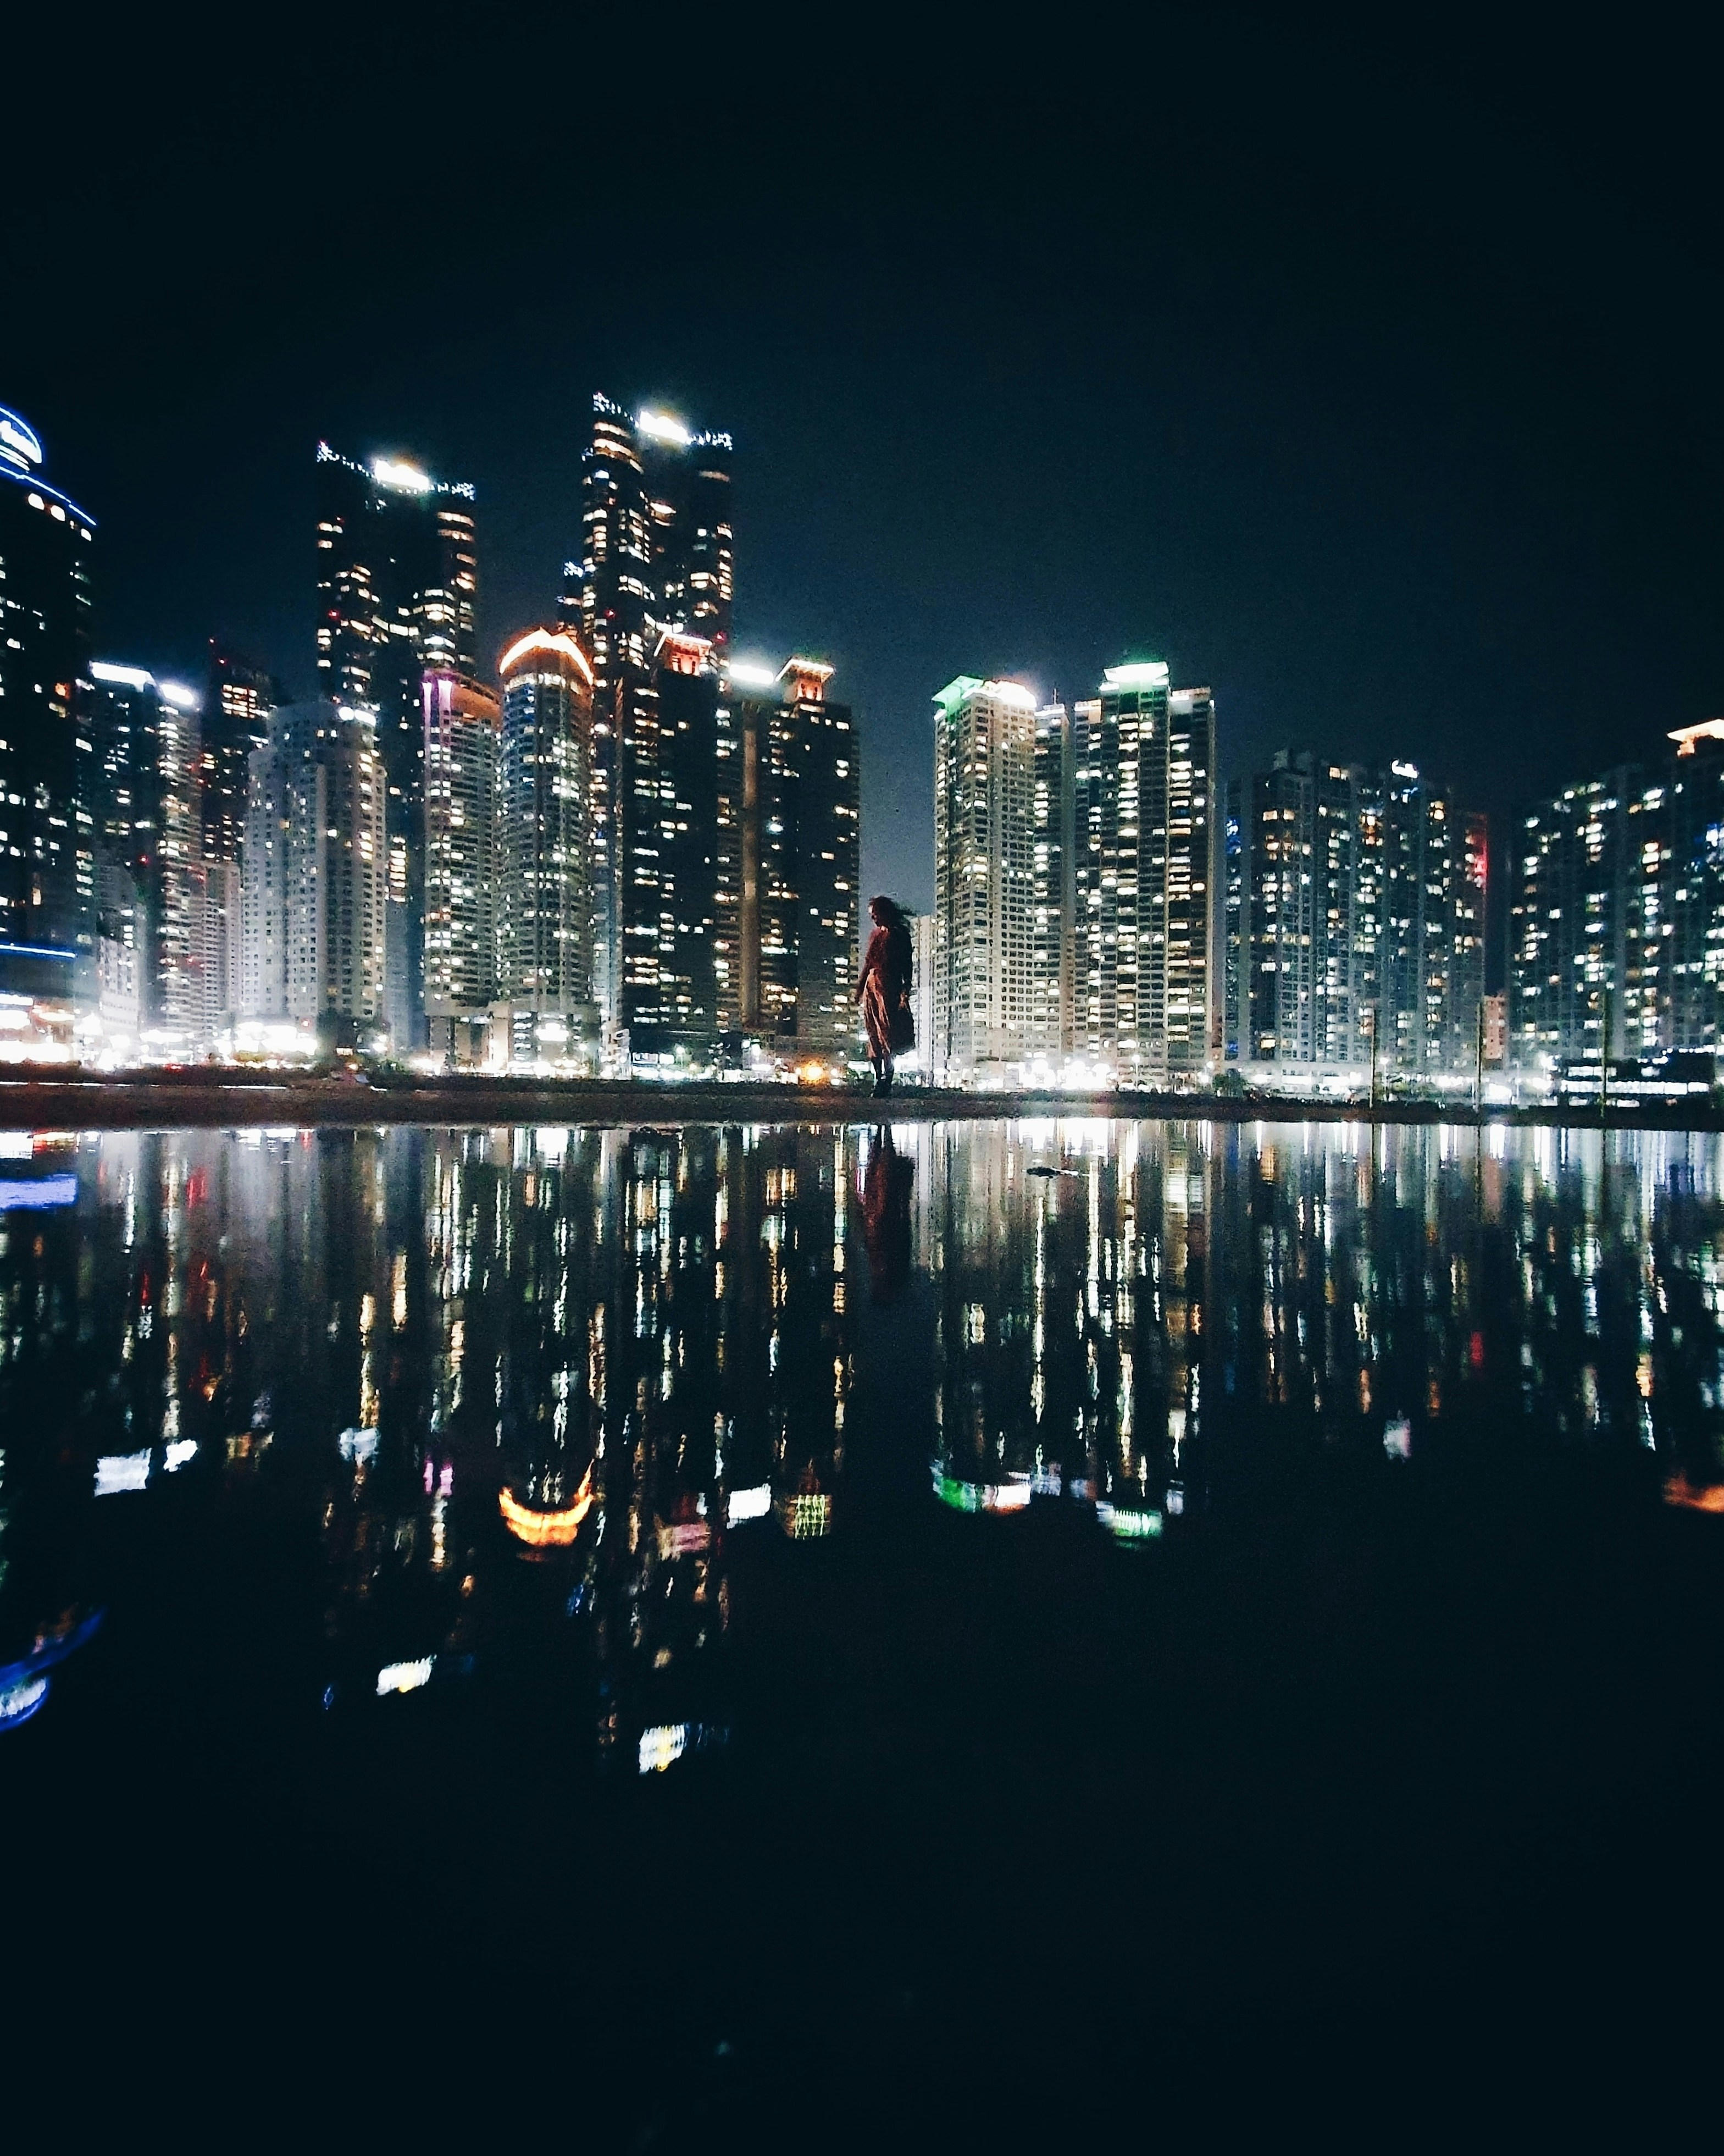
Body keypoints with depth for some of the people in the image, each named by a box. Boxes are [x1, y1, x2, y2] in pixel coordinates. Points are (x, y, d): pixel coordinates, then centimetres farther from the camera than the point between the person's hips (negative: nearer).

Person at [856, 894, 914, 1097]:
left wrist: (906, 991, -12)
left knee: (887, 1031, -11)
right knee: (874, 1033, 3)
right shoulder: (876, 934, 17)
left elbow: (907, 965, -4)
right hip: (872, 985, 6)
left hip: (890, 985, -6)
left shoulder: (900, 934, 0)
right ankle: (879, 1077, 7)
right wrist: (860, 988, 16)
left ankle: (887, 1078, -9)